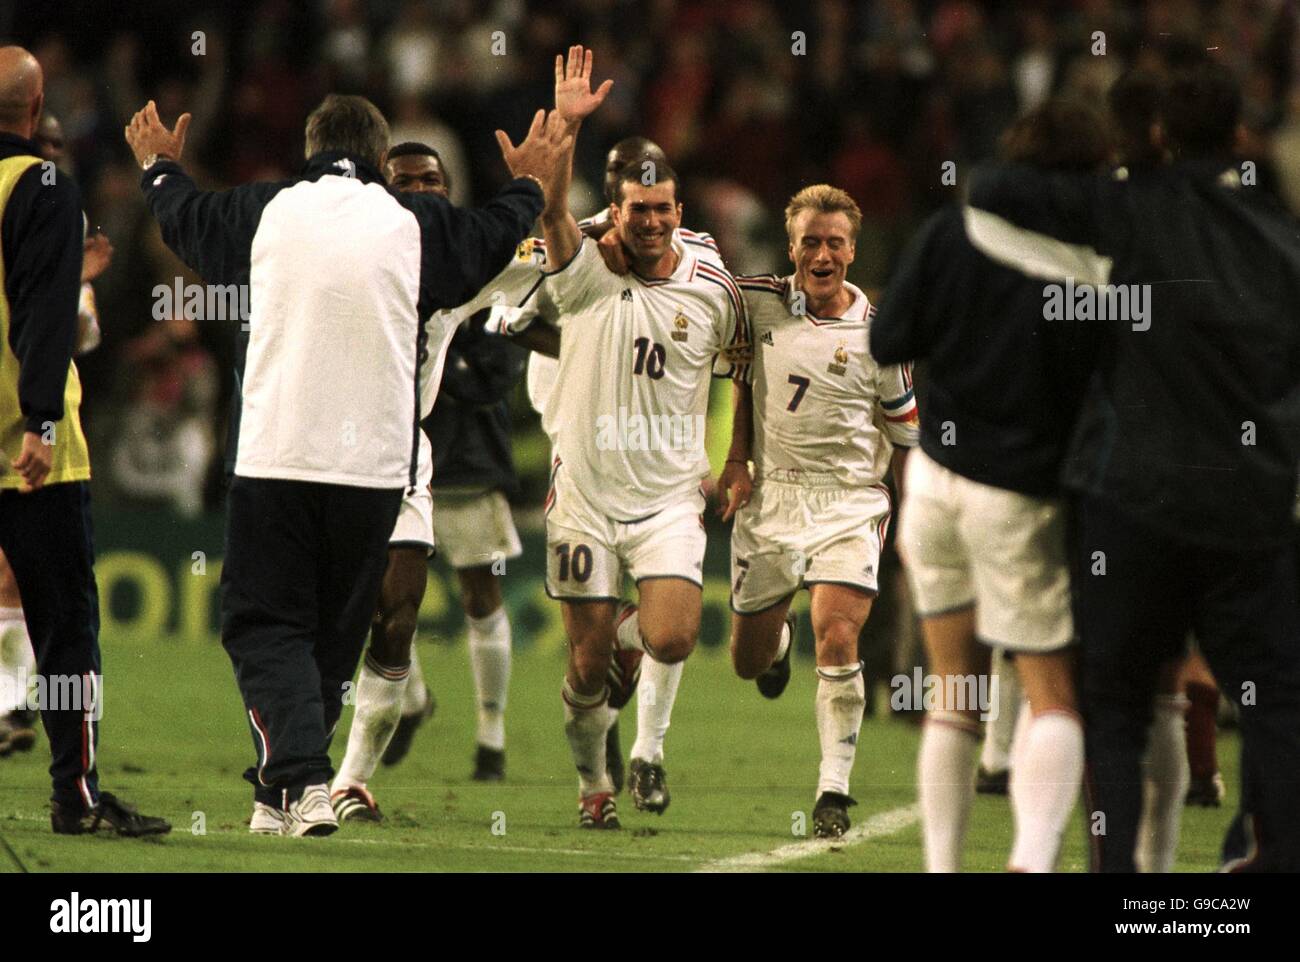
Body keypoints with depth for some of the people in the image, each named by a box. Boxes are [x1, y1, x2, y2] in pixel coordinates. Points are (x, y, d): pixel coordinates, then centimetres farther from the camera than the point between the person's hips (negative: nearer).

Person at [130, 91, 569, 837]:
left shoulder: (267, 212, 1)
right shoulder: (415, 225, 1)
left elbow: (187, 219, 23)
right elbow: (493, 239, 21)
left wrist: (160, 166, 45)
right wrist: (529, 185, 42)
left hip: (275, 461, -1)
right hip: (374, 467, 1)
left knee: (266, 627, 2)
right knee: (333, 635, 15)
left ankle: (302, 780, -19)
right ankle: (287, 793, 20)